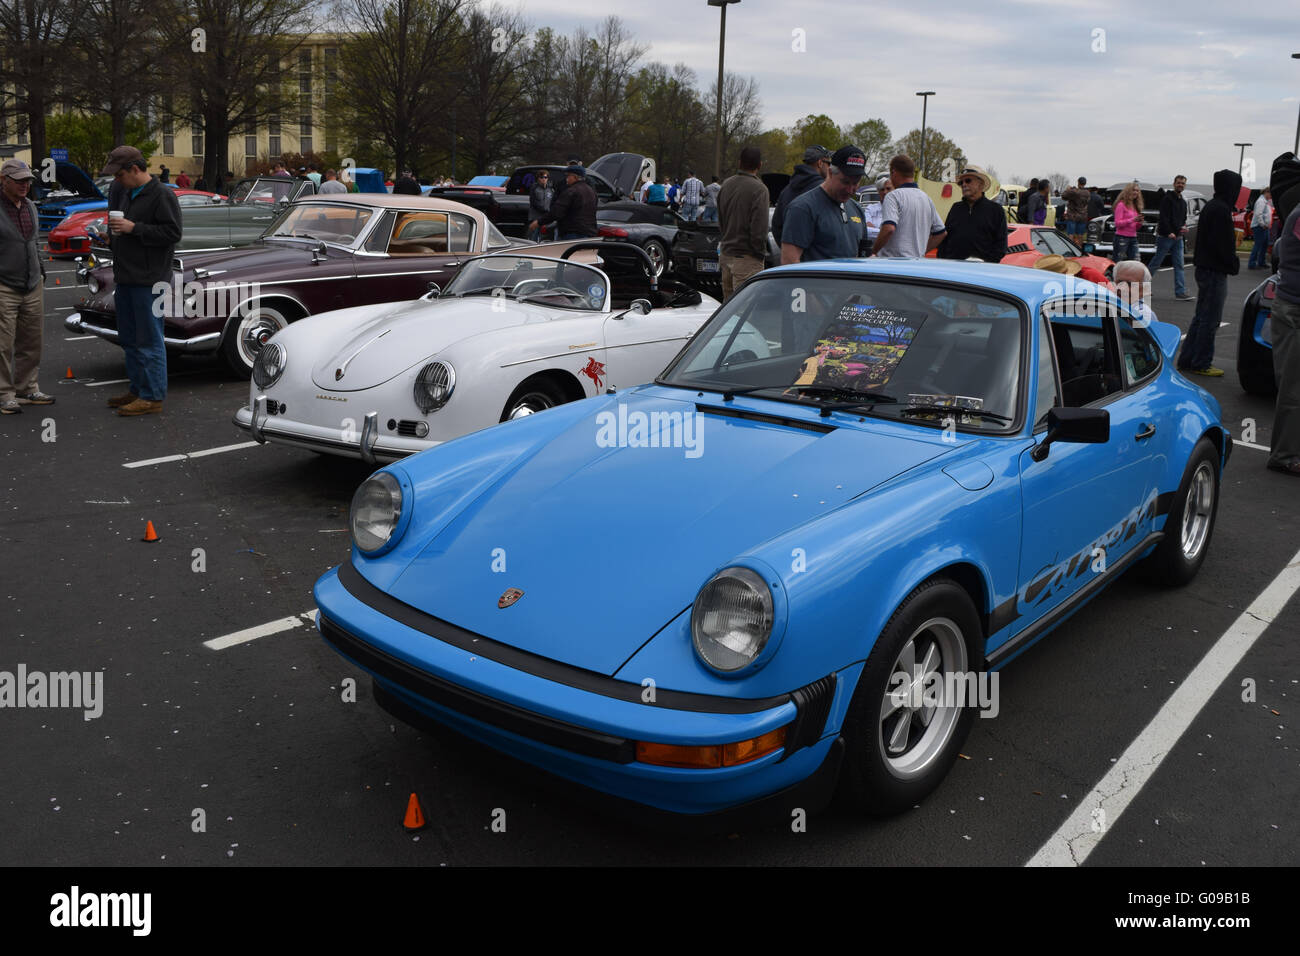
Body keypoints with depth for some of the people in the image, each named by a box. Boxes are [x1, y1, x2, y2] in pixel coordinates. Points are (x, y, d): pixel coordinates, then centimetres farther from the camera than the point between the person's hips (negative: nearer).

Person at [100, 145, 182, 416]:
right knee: (129, 340, 15)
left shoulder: (162, 195, -11)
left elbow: (173, 233, -18)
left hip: (149, 281, -9)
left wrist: (134, 228, -19)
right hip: (126, 279, 9)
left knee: (149, 341, -6)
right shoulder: (125, 193, 16)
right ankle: (137, 389, 25)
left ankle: (152, 397, -2)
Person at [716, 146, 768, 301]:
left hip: (725, 254, 8)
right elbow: (759, 230, -17)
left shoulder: (726, 185, 11)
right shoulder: (758, 189, -13)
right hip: (746, 258, -8)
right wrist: (761, 255, -6)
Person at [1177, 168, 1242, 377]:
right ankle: (1201, 364, 3)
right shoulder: (1221, 210, -18)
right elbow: (1223, 245, -21)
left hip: (1205, 268, 10)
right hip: (1215, 271, -10)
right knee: (1210, 320, -3)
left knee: (1201, 317, 16)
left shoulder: (1211, 206, 13)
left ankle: (1187, 359, 20)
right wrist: (1234, 265, -9)